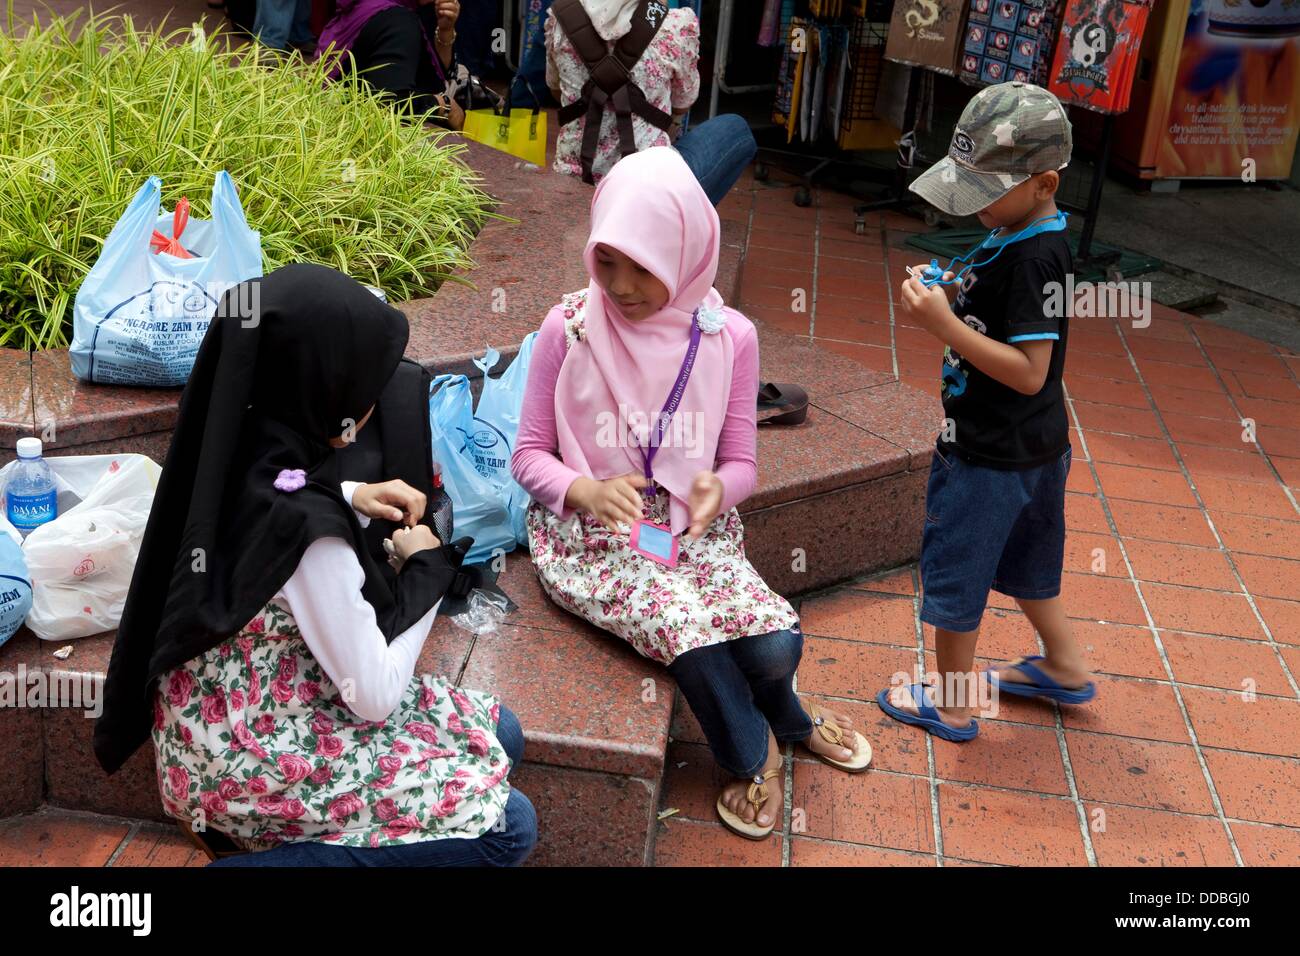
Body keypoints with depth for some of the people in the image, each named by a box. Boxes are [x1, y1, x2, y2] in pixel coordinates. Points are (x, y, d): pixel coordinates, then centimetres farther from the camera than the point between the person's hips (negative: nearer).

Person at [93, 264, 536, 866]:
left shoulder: (230, 448, -7)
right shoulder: (310, 533, -31)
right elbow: (374, 695, -21)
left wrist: (351, 498, 2)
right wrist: (426, 567, -8)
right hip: (254, 762, -9)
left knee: (497, 732, 14)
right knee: (508, 826, -5)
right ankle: (252, 858, -5)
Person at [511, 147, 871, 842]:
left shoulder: (730, 337, -5)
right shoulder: (568, 328, -9)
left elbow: (740, 463, 3)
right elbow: (529, 455, -3)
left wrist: (717, 488, -22)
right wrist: (586, 491, -24)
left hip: (692, 527, 2)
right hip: (589, 532, -2)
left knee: (777, 644, -19)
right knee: (688, 628, -29)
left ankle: (770, 726, 22)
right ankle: (754, 749, 5)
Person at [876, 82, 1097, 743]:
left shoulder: (1033, 258, -26)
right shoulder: (1013, 237, 3)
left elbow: (1028, 371, -29)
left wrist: (943, 324, -32)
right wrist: (949, 298, -5)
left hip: (989, 456, -10)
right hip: (1030, 446, 10)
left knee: (953, 573, 7)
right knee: (1022, 561, 26)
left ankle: (952, 706, 24)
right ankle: (1064, 667, 44)